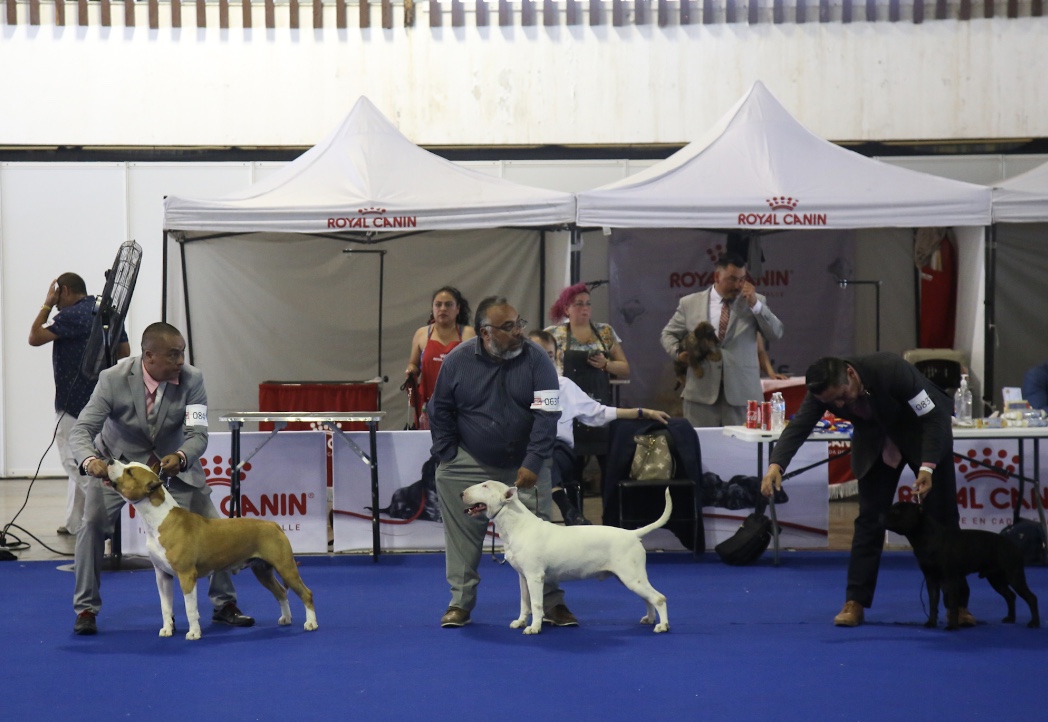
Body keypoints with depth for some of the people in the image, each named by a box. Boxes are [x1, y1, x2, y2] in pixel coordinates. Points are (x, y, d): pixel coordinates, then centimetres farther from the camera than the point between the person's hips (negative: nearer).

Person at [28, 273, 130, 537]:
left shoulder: (72, 315, -15)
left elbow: (35, 338, -15)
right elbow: (124, 352, 15)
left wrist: (47, 305, -6)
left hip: (73, 401, -9)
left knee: (75, 462, -5)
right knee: (78, 463, 14)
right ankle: (73, 522, 17)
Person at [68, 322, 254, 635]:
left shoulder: (192, 379, -24)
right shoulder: (113, 379, -27)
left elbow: (198, 434, -26)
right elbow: (82, 430, -29)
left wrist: (180, 457, -49)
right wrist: (90, 461, -51)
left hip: (173, 461, 2)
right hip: (119, 460, -1)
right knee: (92, 525, -18)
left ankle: (224, 604, 17)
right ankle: (86, 609, -2)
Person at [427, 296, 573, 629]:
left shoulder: (536, 360, -10)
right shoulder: (458, 361, -5)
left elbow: (547, 414, -14)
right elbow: (440, 411, 5)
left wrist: (533, 463, -20)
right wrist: (447, 458, -1)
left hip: (525, 467, -1)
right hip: (470, 464, 1)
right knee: (463, 536, 2)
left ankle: (551, 604, 6)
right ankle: (460, 603, 14)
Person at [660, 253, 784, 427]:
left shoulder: (755, 302, 9)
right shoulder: (690, 303, 9)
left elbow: (776, 334, 0)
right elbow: (668, 334, 18)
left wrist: (755, 304, -10)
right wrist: (678, 353, -2)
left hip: (742, 393, 0)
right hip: (701, 392, 0)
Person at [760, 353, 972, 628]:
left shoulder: (891, 369, -37)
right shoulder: (823, 390, -24)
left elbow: (934, 417, -30)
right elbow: (798, 426, -28)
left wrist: (927, 467, -39)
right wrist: (775, 465, -46)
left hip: (925, 433, -3)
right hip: (875, 442, 3)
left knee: (942, 517, -1)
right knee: (870, 519, -5)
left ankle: (958, 604, 6)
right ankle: (855, 603, -1)